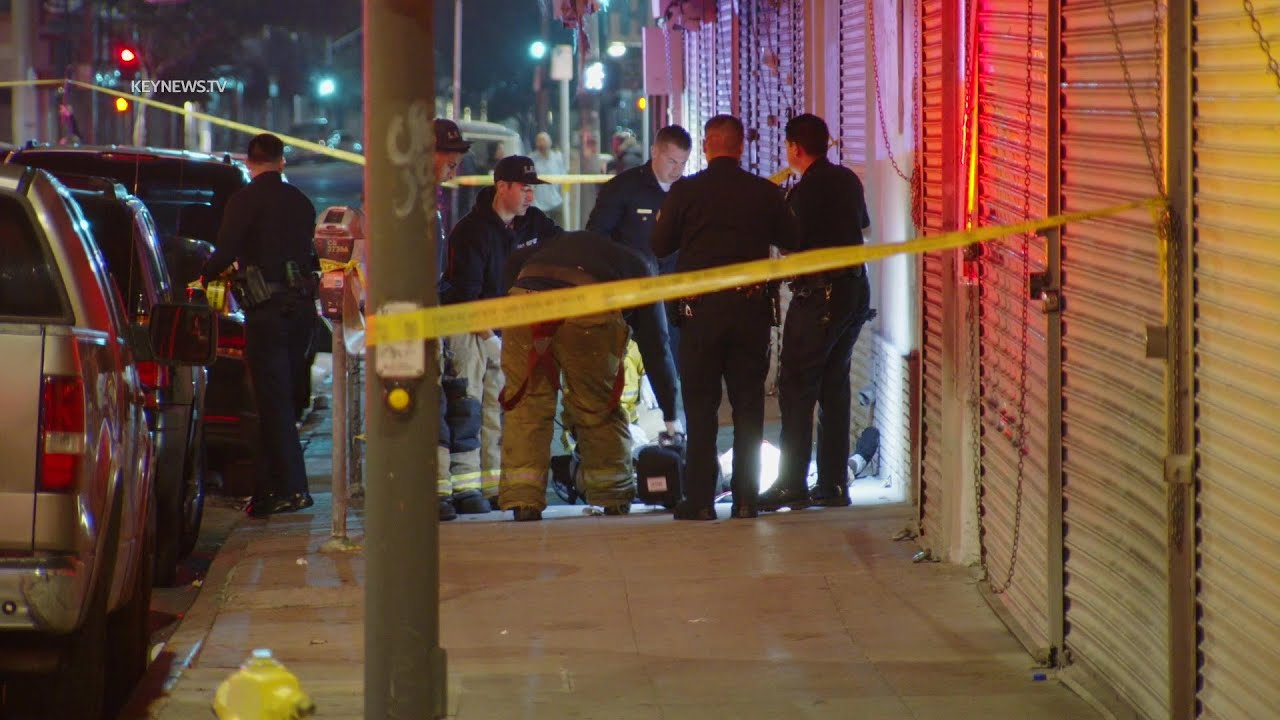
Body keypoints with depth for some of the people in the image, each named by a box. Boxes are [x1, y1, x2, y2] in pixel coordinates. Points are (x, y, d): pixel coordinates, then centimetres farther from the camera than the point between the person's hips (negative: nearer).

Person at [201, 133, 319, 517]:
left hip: (268, 309, -6)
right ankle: (267, 489, 14)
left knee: (273, 399, -5)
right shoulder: (301, 202, 14)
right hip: (302, 308, 6)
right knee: (277, 396, 12)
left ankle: (292, 487, -10)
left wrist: (204, 277, 6)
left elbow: (225, 253, -12)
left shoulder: (244, 200, -6)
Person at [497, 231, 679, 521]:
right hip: (588, 311, -2)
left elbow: (514, 263, 24)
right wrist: (670, 416, 31)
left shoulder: (567, 241, 40)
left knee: (527, 404, 10)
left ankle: (523, 500, 4)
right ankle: (614, 499, 26)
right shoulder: (641, 269, 29)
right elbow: (655, 347, 27)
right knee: (597, 406, 14)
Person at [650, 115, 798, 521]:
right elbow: (791, 245, 10)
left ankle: (700, 500, 1)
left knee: (700, 407, 4)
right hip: (752, 308, 2)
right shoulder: (766, 193, 1)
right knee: (749, 406, 8)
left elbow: (660, 247, 2)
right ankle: (746, 499, 7)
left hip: (702, 308, -2)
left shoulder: (685, 191, -4)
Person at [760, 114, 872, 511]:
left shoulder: (804, 191, -14)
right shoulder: (848, 180, 9)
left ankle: (792, 485, -7)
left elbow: (791, 250, -14)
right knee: (834, 386, 12)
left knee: (796, 389, -4)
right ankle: (834, 484, 12)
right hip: (857, 290, 8)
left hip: (820, 295, -8)